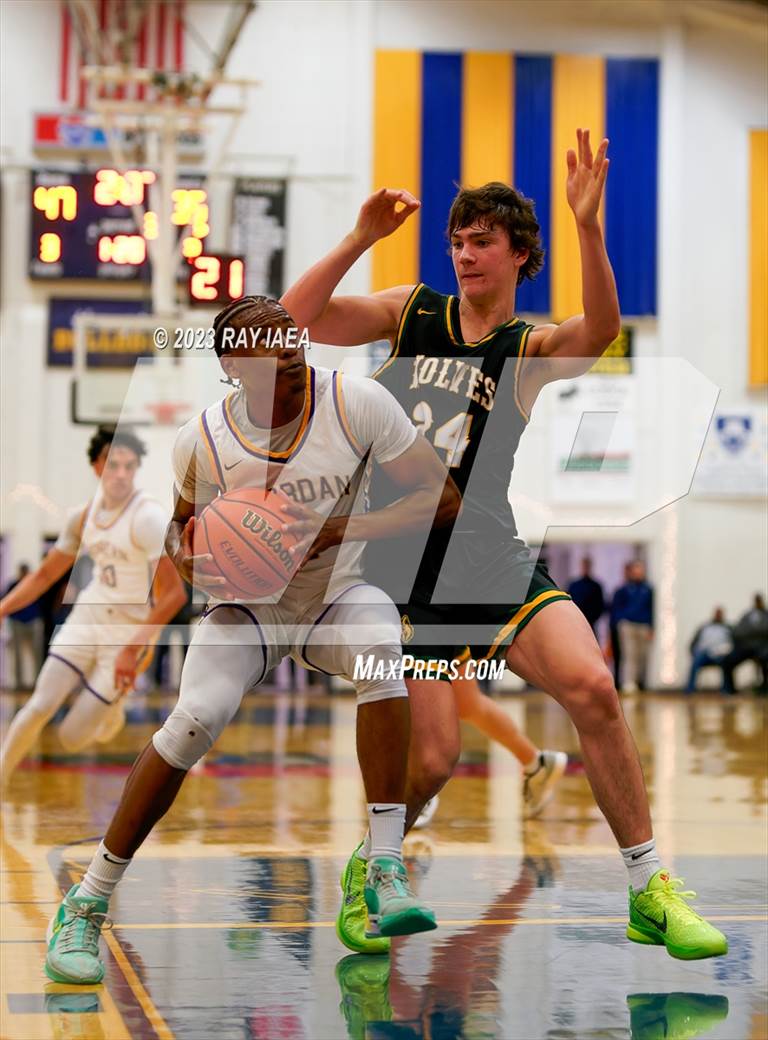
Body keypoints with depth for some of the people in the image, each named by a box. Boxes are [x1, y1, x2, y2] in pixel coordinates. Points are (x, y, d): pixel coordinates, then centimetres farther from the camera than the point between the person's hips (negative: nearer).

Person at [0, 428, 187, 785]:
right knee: (39, 707, -10)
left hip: (128, 631, -5)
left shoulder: (147, 517, -21)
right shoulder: (84, 515, 0)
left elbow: (174, 594, -25)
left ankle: (114, 706, 32)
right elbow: (45, 575, 12)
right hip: (87, 618, 5)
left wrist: (133, 648, -29)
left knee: (72, 738, -1)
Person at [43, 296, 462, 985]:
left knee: (380, 650, -34)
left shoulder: (358, 403, -19)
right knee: (195, 721, -24)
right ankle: (86, 906, -9)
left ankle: (387, 874, -31)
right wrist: (185, 554, -19)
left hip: (334, 593, 0)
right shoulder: (201, 440, -14)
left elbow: (441, 497, -18)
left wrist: (337, 531, -29)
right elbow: (185, 521, 6)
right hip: (246, 601, 0)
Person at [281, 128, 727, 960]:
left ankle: (650, 893, -7)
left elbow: (600, 331, -19)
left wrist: (587, 227, -34)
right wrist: (359, 240, -13)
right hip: (402, 566, -1)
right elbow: (297, 320, -2)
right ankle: (369, 867, 21)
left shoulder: (531, 351, 4)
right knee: (431, 757, -12)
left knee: (592, 688, -20)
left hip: (494, 562, 1)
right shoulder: (412, 312, 8)